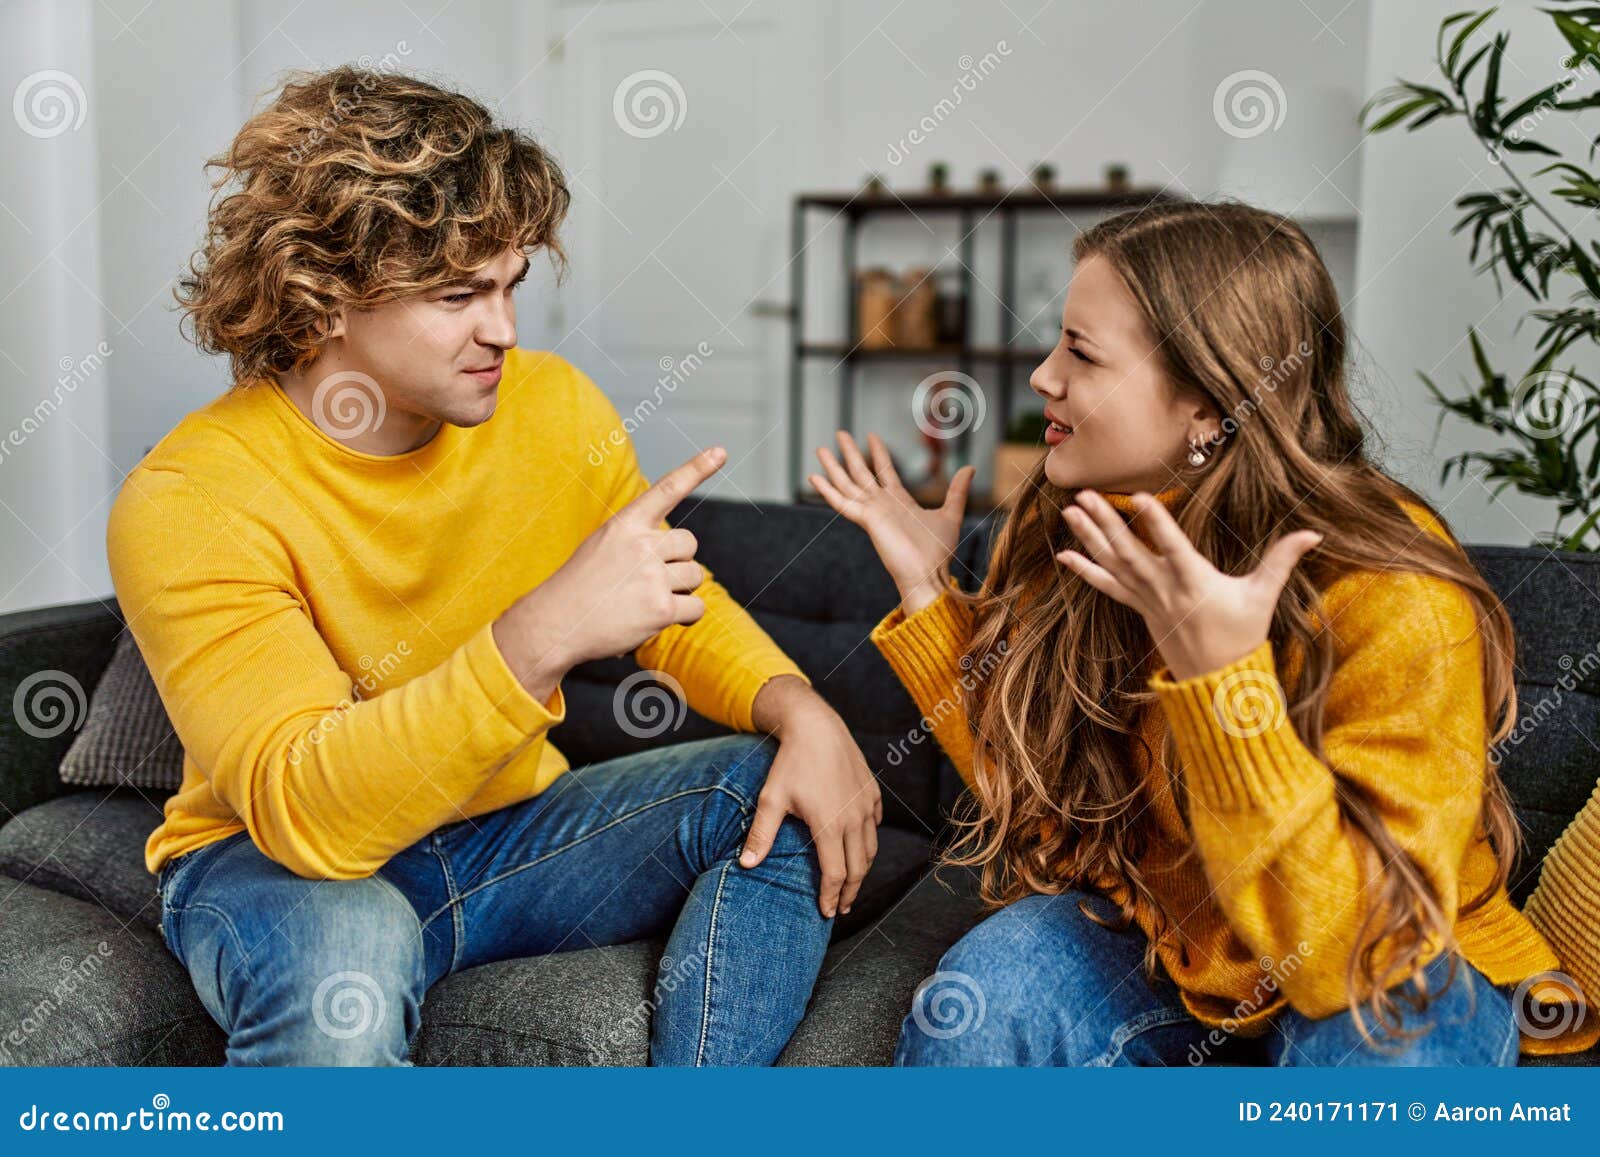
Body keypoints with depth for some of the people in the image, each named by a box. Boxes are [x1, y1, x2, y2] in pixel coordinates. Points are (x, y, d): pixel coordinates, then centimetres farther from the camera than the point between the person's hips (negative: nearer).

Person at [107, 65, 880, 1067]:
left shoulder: (555, 408, -6)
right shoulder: (188, 504, -21)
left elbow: (683, 612, 8)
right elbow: (306, 814, -32)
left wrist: (802, 712, -14)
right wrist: (543, 638, -45)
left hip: (512, 830, 5)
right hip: (276, 865, -4)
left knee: (788, 794, -16)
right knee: (338, 961, -39)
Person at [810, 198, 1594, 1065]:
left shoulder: (1399, 605, -25)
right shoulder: (1069, 534, -8)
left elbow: (1353, 954, -28)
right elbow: (1034, 794, 2)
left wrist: (1222, 675, -40)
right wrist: (924, 589, -7)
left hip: (1405, 966, -3)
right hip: (1164, 928, 3)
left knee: (1371, 1049, -35)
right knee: (970, 1009, -25)